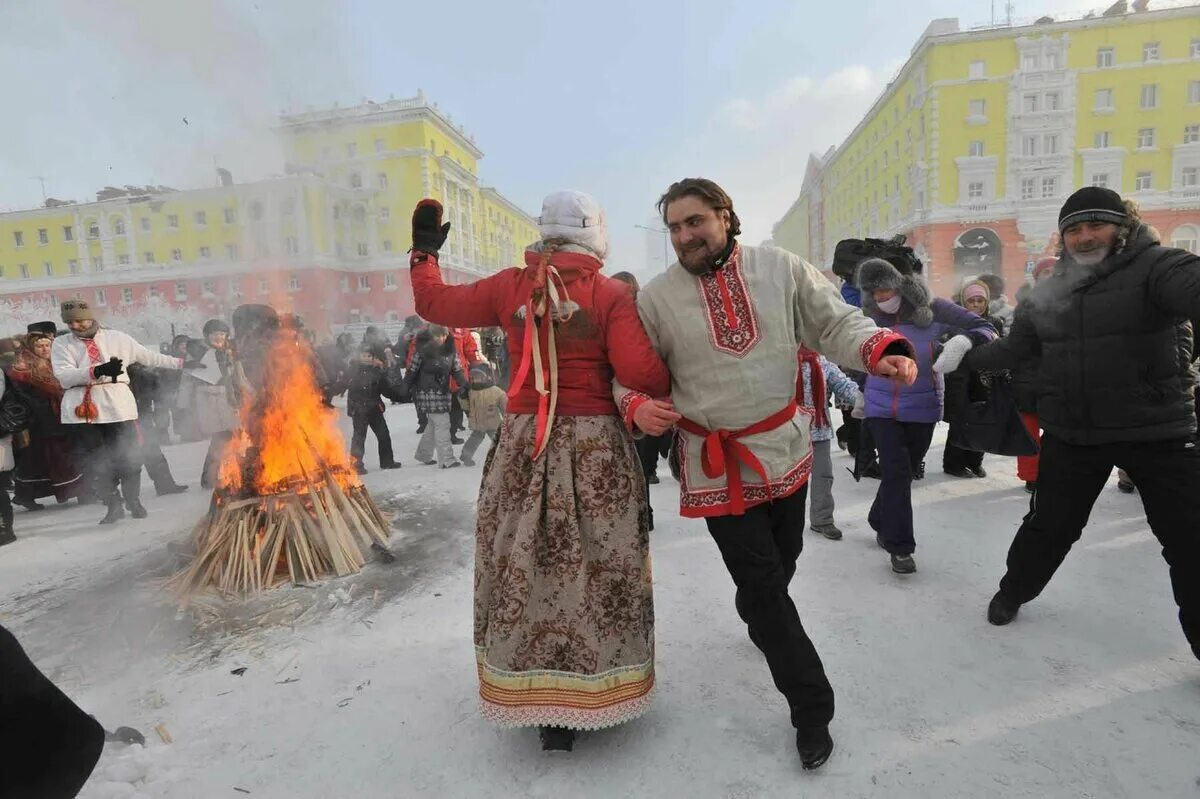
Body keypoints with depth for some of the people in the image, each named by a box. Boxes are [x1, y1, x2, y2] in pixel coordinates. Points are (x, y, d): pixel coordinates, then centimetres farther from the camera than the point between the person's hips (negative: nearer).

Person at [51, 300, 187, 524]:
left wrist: (180, 362, 14)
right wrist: (97, 371, -24)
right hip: (82, 409, 0)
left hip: (118, 405, 0)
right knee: (95, 462, 3)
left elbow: (148, 356, 15)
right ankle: (113, 505, 14)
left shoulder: (117, 338, 9)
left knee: (128, 456, 4)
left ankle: (133, 500, 21)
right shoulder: (61, 344, 6)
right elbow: (64, 376, -8)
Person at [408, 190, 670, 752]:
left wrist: (424, 250, 27)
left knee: (526, 567, 13)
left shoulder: (511, 287, 2)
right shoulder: (611, 294, -6)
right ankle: (595, 694, 26)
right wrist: (673, 385, 5)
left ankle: (541, 701, 26)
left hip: (524, 443, 3)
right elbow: (637, 372, -15)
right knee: (597, 566, 11)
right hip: (597, 445, -2)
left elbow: (434, 303, 12)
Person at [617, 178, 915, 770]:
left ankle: (758, 620, 57)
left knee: (780, 565, 22)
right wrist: (636, 405, -21)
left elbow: (835, 324, -1)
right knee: (763, 587, 3)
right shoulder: (656, 297, -6)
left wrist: (882, 351, -20)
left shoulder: (782, 269, -3)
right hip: (717, 466, -2)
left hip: (785, 449, 3)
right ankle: (813, 707, 21)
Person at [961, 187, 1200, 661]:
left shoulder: (1156, 266, -10)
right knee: (1049, 524, 15)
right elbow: (1014, 348, 14)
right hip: (1072, 434, 3)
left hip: (1157, 431, -3)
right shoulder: (1047, 295, 6)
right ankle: (1014, 591, 37)